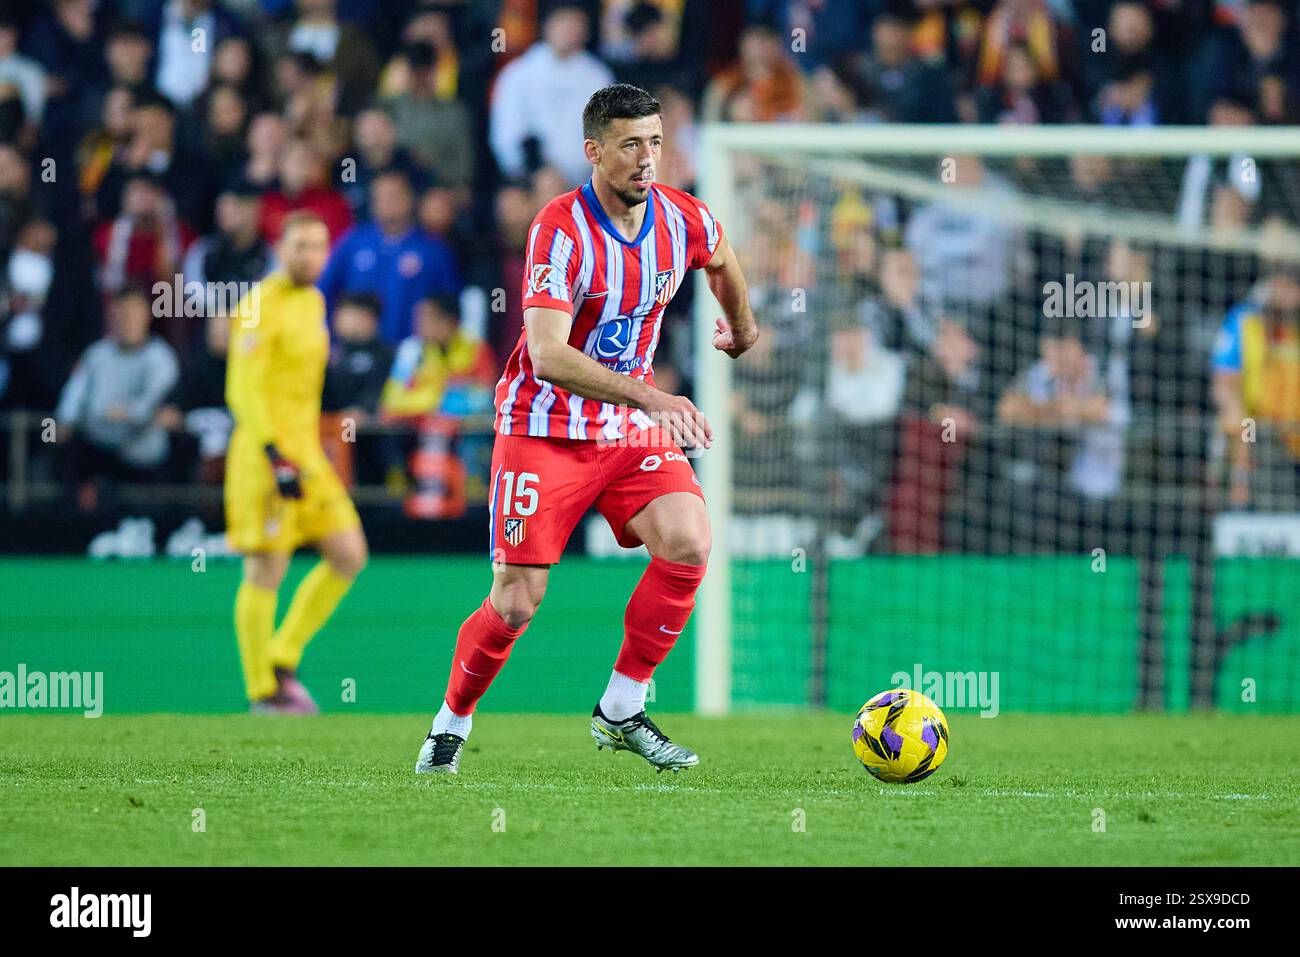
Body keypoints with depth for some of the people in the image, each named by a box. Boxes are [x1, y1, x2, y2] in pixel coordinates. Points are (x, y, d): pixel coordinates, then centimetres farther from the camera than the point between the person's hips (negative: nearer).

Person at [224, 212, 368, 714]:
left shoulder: (312, 300, 15)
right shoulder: (261, 306, -12)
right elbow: (242, 391, -18)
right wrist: (276, 458, -23)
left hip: (305, 451, 9)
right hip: (265, 453, -9)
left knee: (349, 555, 4)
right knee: (266, 571, -5)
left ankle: (283, 661, 13)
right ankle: (263, 689, 4)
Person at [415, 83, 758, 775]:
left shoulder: (685, 220, -4)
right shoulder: (561, 229, -21)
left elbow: (722, 264, 24)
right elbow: (548, 356, -30)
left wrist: (741, 326, 42)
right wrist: (650, 396, -39)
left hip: (633, 428, 5)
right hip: (545, 427, -5)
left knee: (688, 544, -19)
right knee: (516, 604, -8)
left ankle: (621, 712, -4)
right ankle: (451, 724, 19)